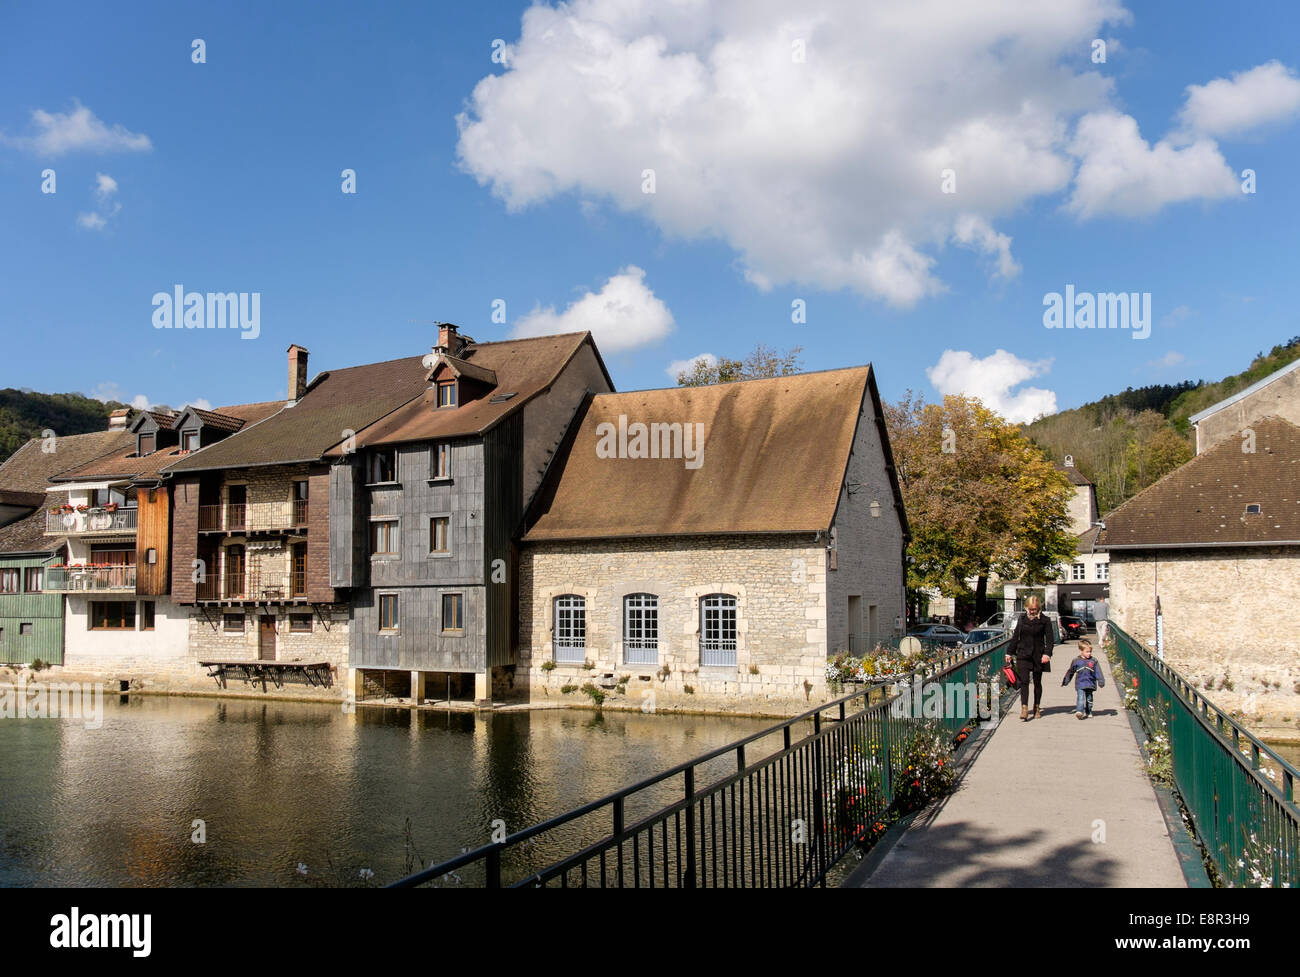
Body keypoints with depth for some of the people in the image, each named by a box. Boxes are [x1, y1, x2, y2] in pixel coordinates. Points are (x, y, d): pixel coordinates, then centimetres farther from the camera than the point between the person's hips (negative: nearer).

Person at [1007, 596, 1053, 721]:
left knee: (1037, 682, 10)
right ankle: (1024, 709, -14)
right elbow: (1015, 636, 13)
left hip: (1038, 656, -1)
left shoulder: (1045, 620, -1)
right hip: (1023, 655, 1)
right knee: (1024, 681, -8)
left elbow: (1049, 639, -4)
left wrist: (1047, 653, -18)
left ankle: (1036, 708, 23)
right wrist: (1010, 652, 12)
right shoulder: (1022, 618, 6)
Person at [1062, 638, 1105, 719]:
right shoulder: (1076, 661, 0)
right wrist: (1065, 682, 15)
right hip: (1080, 684, -2)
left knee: (1089, 699, 13)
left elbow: (1098, 673, 4)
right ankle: (1079, 711, -24)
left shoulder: (1094, 661, 1)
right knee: (1080, 697, -15)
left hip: (1090, 684, 2)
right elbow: (1070, 672, 10)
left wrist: (1101, 682, -1)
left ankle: (1088, 712, 26)